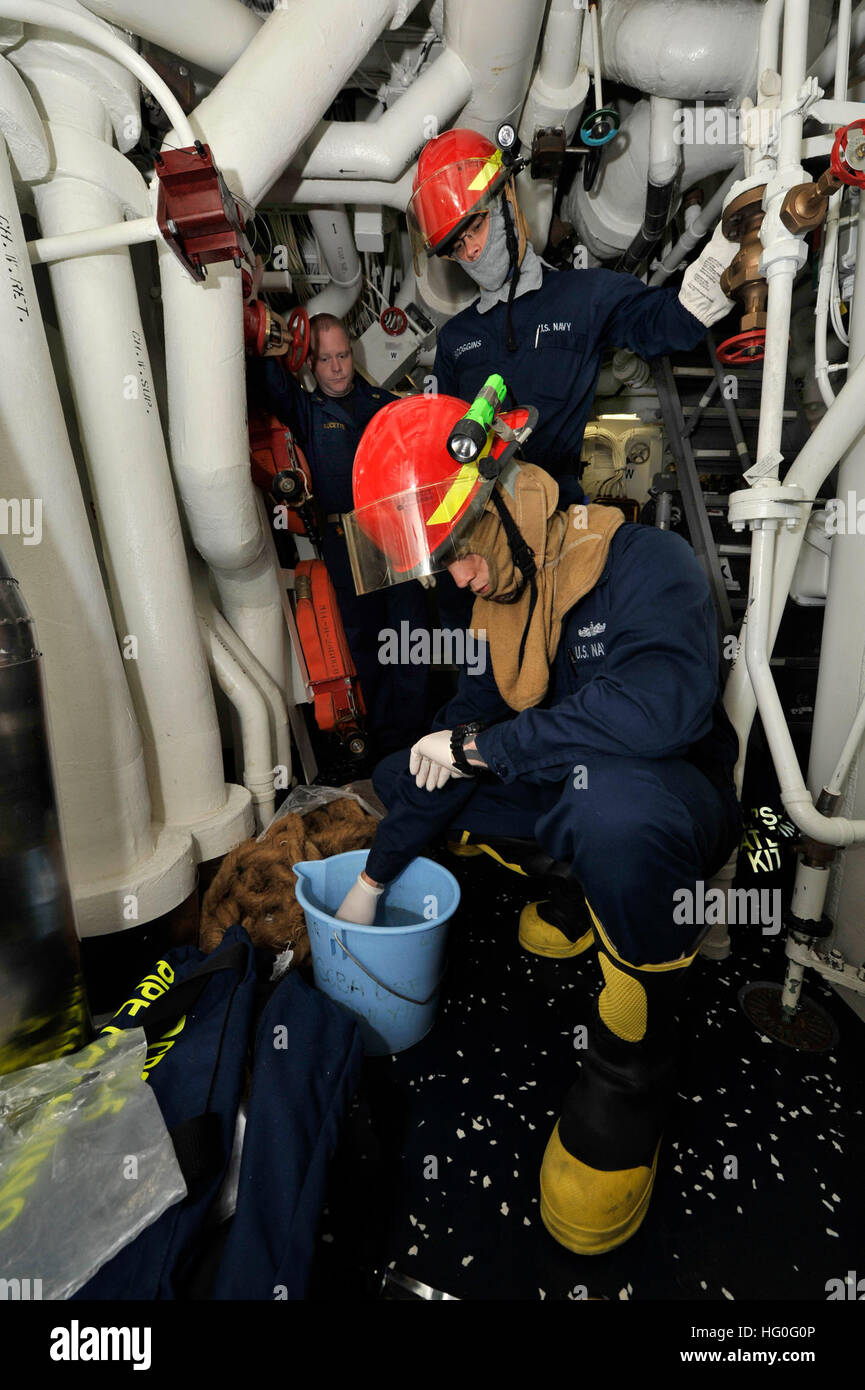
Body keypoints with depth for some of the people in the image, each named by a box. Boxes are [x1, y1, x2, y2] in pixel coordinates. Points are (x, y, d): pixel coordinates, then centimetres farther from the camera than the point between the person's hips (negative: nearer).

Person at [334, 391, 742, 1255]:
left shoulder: (641, 563, -21)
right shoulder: (503, 598, 3)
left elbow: (662, 705, -40)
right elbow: (458, 735, 6)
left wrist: (482, 746, -28)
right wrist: (374, 877, 7)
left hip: (677, 799, -7)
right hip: (574, 792, 8)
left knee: (611, 795, -43)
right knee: (396, 776, 5)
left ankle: (631, 1072, -19)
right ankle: (583, 888, 12)